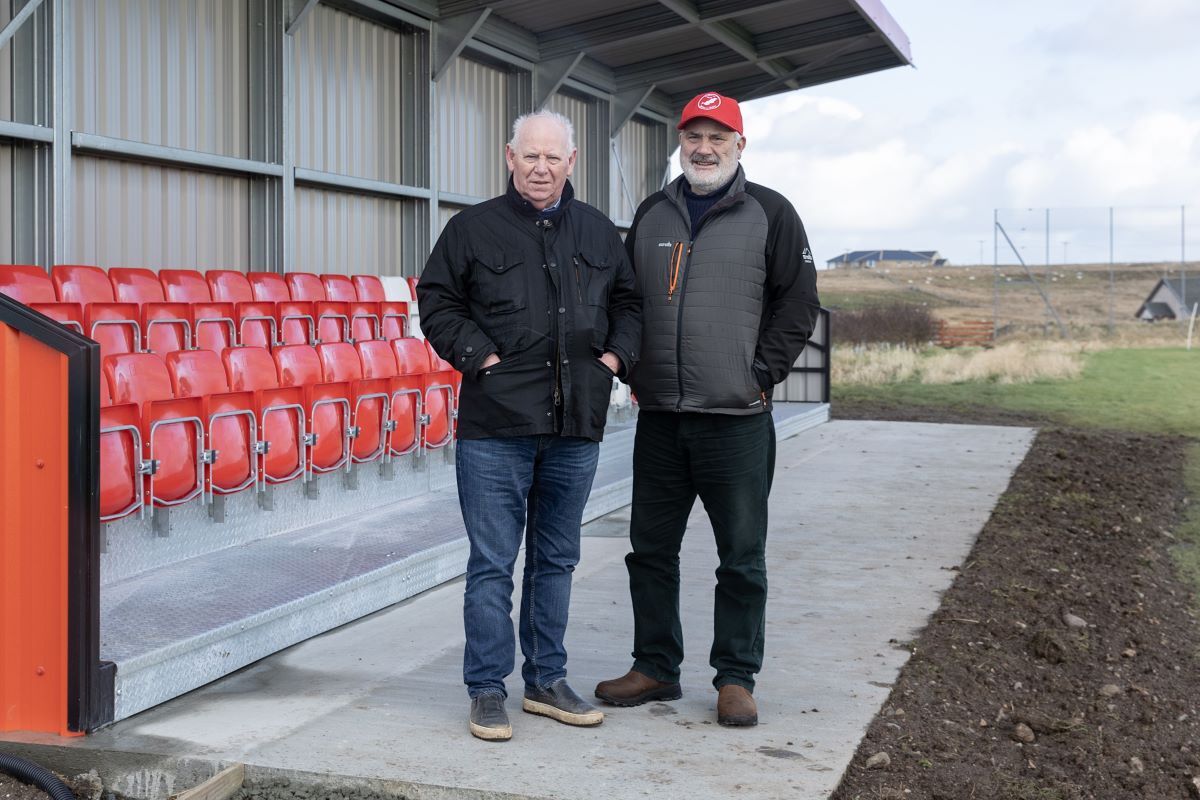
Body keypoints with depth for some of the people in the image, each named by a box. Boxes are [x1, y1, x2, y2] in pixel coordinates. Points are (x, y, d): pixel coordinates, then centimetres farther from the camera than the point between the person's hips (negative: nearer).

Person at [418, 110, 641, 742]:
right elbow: (437, 301, 4)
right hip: (495, 428, -4)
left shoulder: (598, 233, 13)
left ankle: (547, 681, 25)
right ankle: (487, 690, 9)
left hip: (576, 429, 4)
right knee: (492, 562, -1)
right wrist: (475, 354, -9)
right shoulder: (474, 228, 2)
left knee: (556, 560, 13)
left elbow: (627, 302, 22)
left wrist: (618, 353, 5)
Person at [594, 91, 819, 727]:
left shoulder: (769, 214, 2)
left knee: (742, 559, 3)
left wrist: (761, 375, -7)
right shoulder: (652, 214, 14)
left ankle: (736, 677, 15)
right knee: (650, 549, 11)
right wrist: (633, 370, 8)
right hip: (658, 417, 4)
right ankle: (655, 667, 23)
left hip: (736, 419, -4)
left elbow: (798, 302, 0)